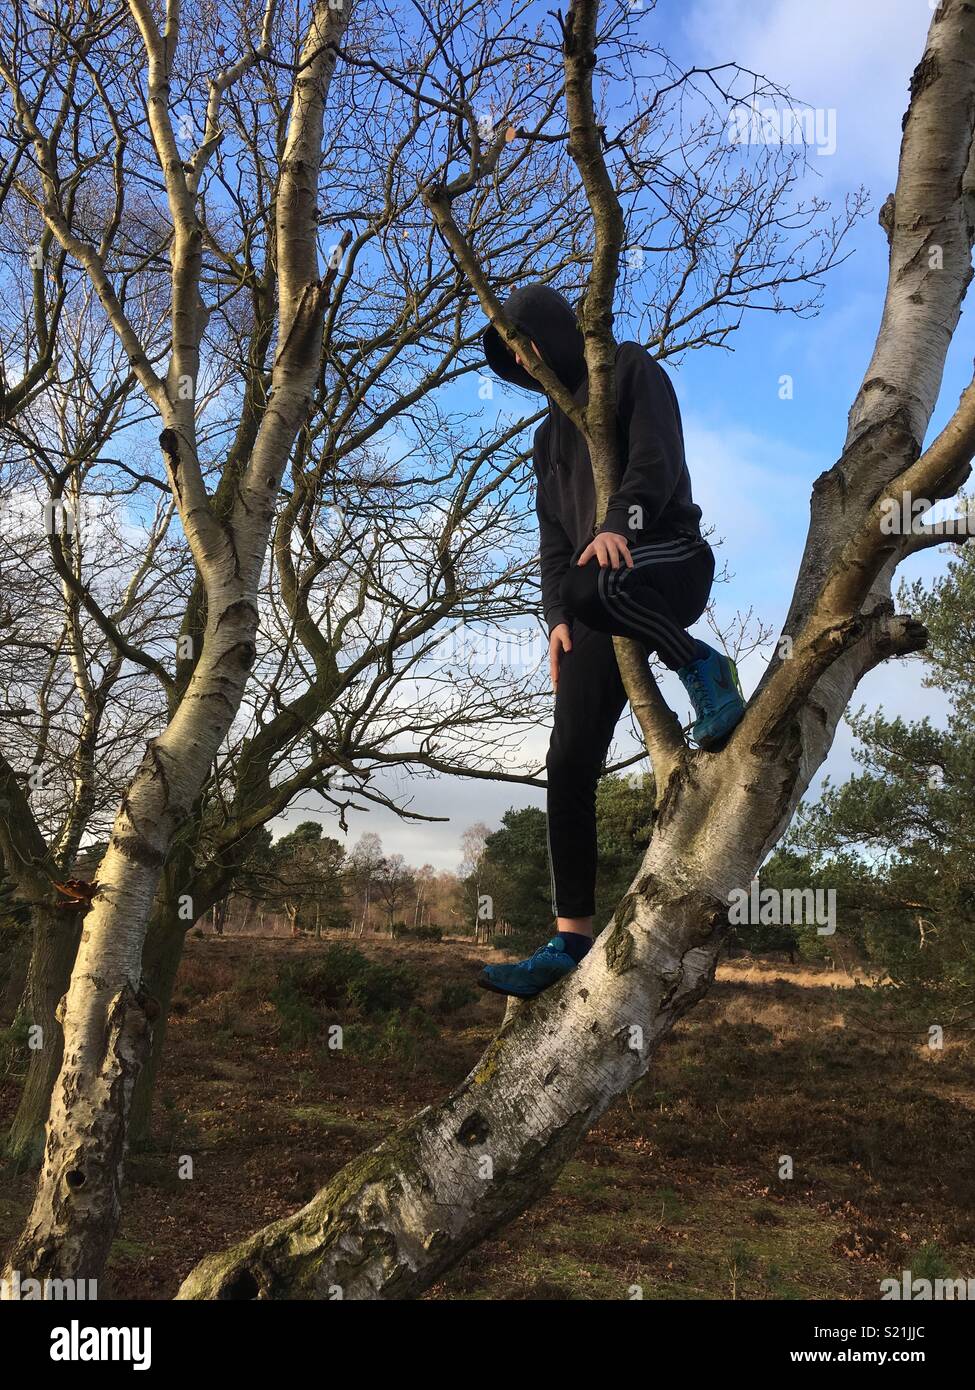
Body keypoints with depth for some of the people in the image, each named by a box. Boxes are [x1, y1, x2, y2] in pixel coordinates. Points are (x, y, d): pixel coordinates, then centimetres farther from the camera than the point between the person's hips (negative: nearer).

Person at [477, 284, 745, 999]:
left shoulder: (631, 370, 9)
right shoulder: (551, 431, 28)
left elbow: (658, 458, -9)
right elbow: (553, 533, 20)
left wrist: (620, 520, -28)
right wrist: (558, 615, 5)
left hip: (669, 557, -6)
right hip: (601, 593, 6)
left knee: (592, 587, -43)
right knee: (571, 760, -9)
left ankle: (706, 669, -16)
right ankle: (572, 938, -8)